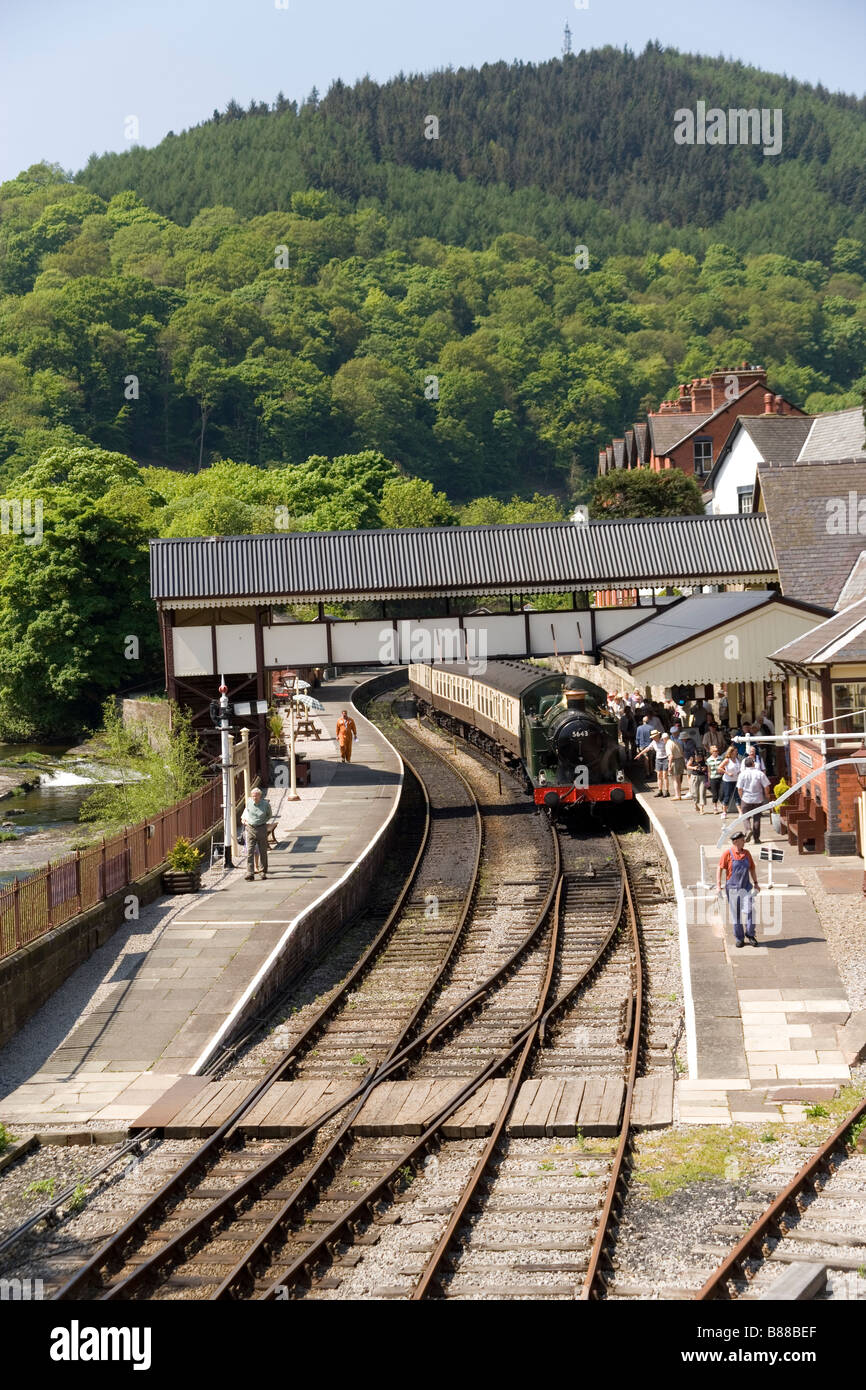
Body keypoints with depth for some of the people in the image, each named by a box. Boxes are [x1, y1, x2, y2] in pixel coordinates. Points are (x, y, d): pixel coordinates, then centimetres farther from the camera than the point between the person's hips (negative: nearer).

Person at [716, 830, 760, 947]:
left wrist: (756, 883, 17)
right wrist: (718, 886, -10)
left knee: (749, 911, -10)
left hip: (745, 887, 3)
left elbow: (752, 868, 18)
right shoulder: (728, 854, -7)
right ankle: (738, 938, 15)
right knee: (735, 914, 4)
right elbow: (720, 869, -6)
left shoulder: (746, 853, 6)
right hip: (732, 888, -3)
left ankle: (750, 935, 3)